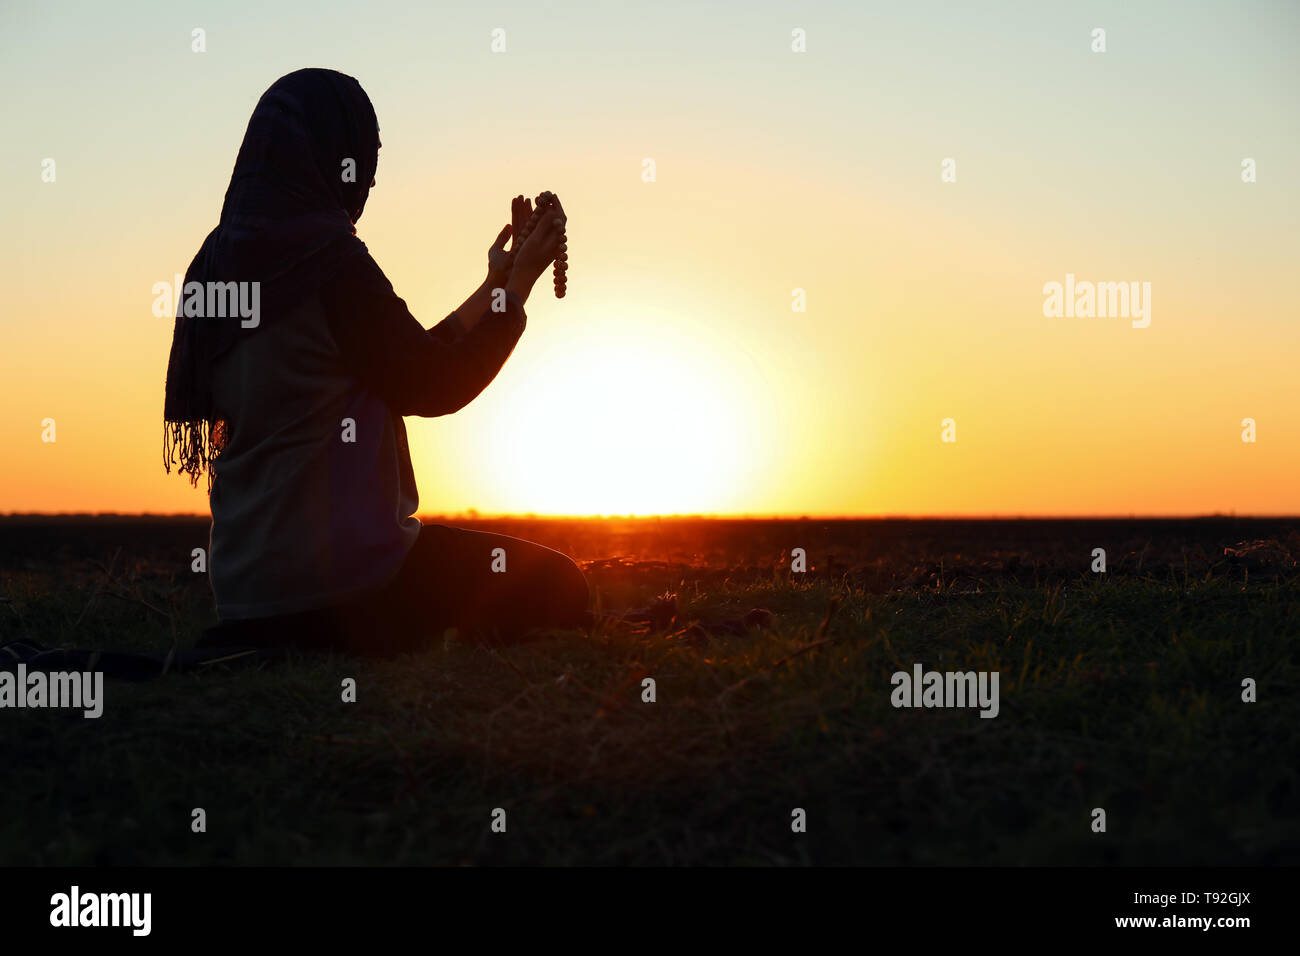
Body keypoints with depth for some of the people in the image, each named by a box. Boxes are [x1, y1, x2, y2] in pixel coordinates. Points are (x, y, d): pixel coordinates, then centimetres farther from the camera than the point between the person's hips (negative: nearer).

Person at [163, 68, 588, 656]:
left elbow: (404, 364, 16)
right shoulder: (328, 260, -17)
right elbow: (435, 388, -8)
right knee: (556, 586, 8)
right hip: (335, 574, -10)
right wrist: (519, 283, 2)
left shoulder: (223, 261, 10)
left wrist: (493, 287, 21)